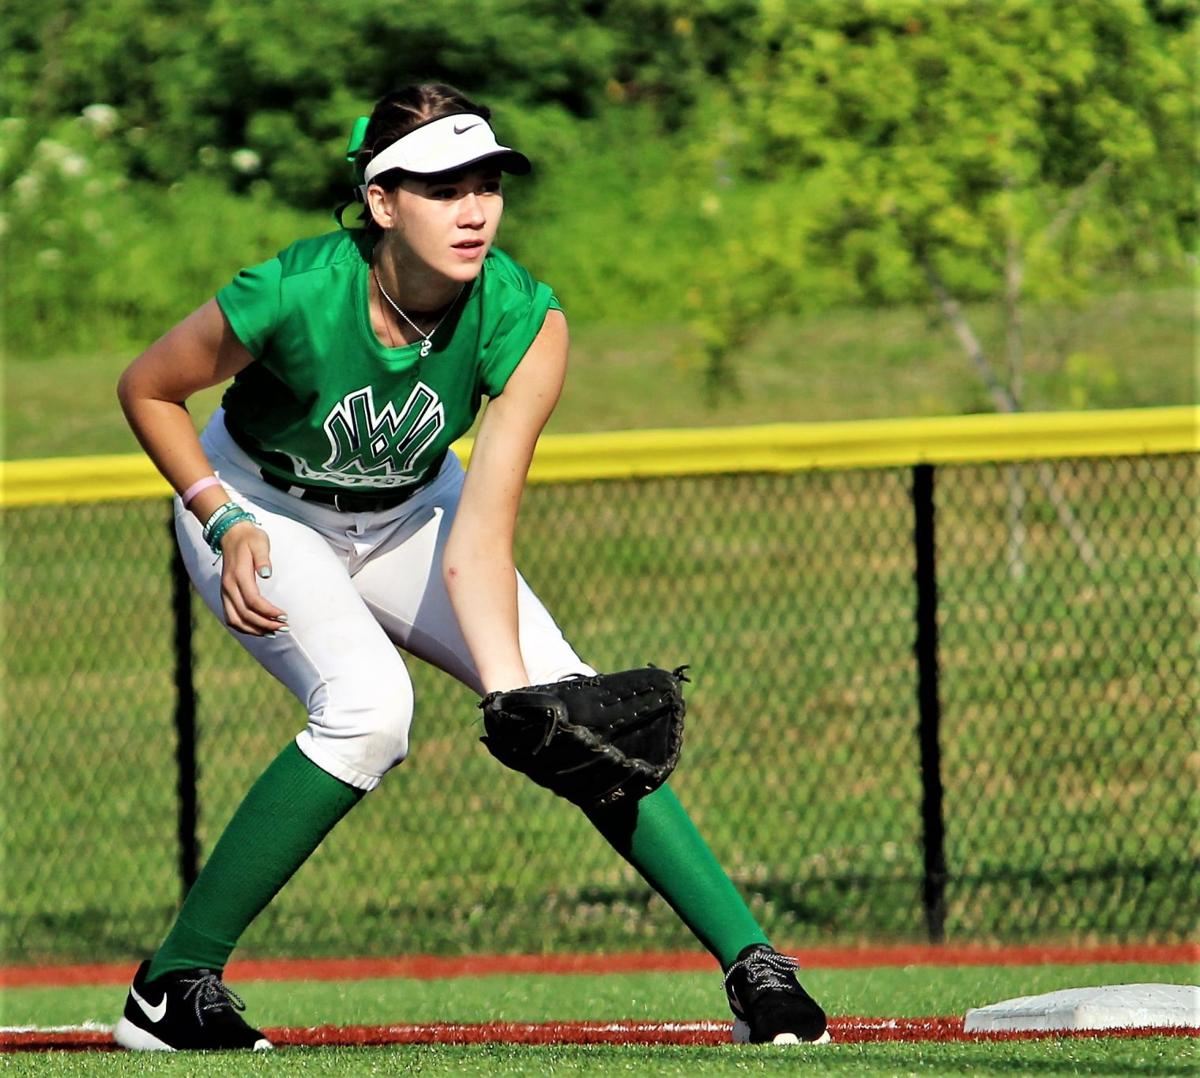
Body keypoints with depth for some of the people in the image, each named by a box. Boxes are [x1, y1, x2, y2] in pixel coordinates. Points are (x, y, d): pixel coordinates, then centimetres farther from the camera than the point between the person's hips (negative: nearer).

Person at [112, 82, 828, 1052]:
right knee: (368, 705, -27)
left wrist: (512, 690, -43)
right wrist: (223, 520, -23)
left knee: (561, 693, -13)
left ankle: (753, 967, -8)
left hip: (410, 514, 3)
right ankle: (172, 987, -17)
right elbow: (148, 390, -13)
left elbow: (477, 543, -31)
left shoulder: (526, 322, -26)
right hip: (264, 511, -3)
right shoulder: (296, 296, -33)